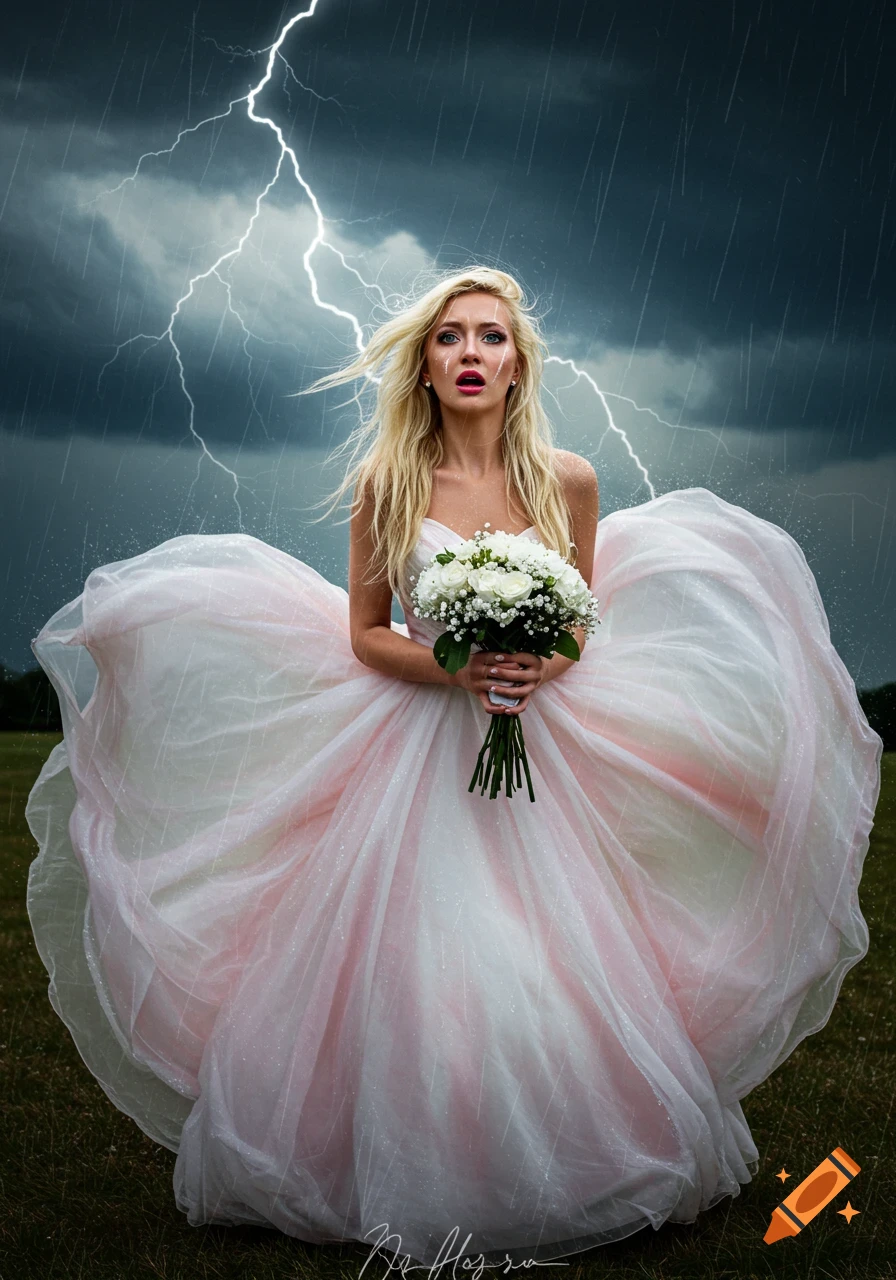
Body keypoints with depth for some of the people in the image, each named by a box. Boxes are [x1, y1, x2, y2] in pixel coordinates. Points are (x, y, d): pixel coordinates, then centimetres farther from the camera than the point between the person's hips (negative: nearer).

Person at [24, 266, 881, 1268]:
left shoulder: (568, 480, -1)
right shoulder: (386, 481, -3)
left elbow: (582, 627, 9)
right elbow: (363, 634, 2)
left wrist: (541, 668, -13)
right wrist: (459, 671, -14)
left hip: (541, 755, 1)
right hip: (415, 747, -1)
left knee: (549, 972, 0)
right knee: (405, 967, -2)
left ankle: (548, 1172, 21)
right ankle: (407, 1180, 18)